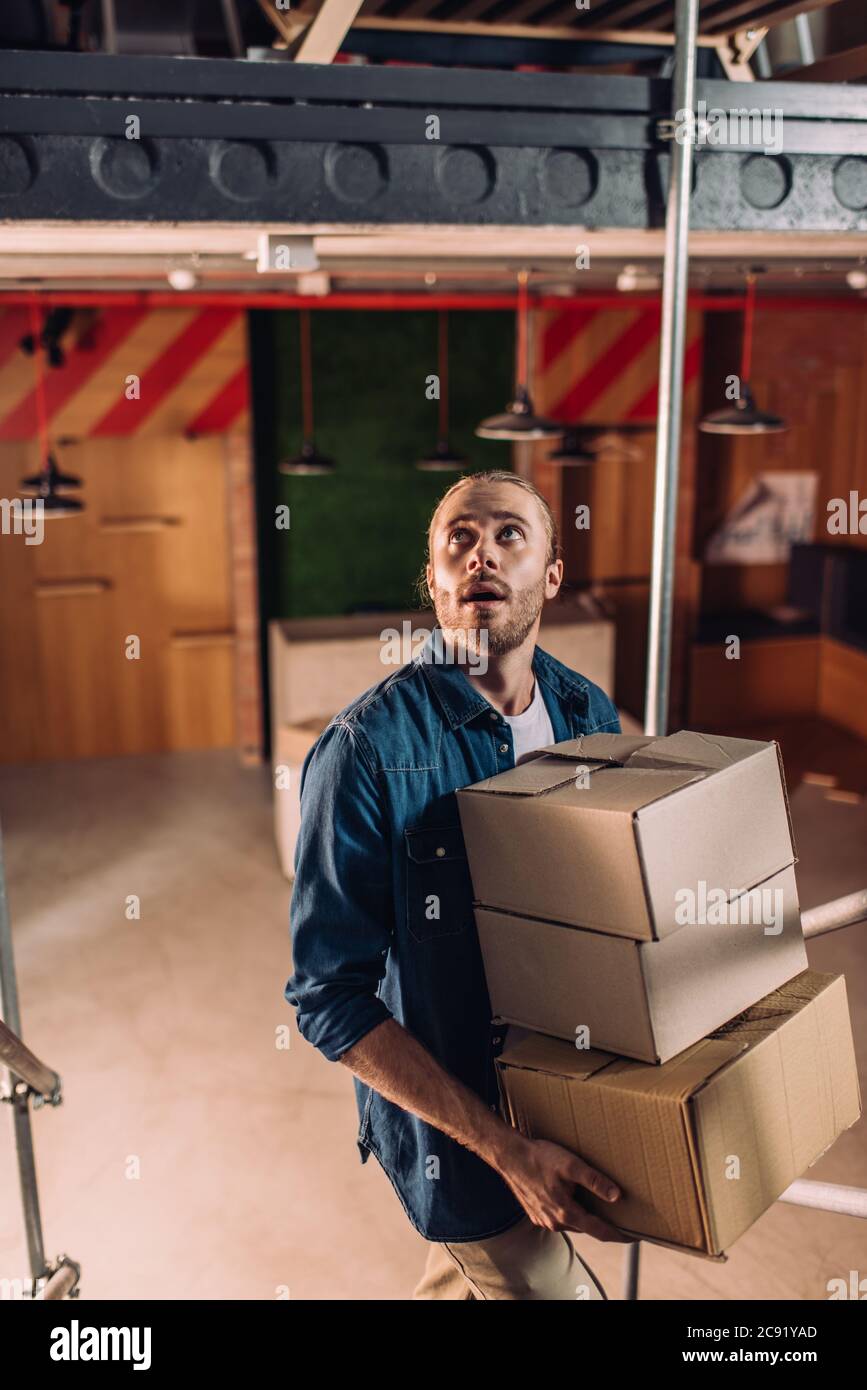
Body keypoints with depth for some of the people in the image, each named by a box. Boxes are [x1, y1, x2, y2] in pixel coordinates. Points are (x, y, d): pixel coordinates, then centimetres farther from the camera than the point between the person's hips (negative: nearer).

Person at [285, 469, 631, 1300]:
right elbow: (330, 999, -22)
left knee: (466, 1276, 28)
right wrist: (505, 1148, -25)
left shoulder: (588, 714, -5)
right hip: (446, 1126, -6)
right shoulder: (367, 748, -24)